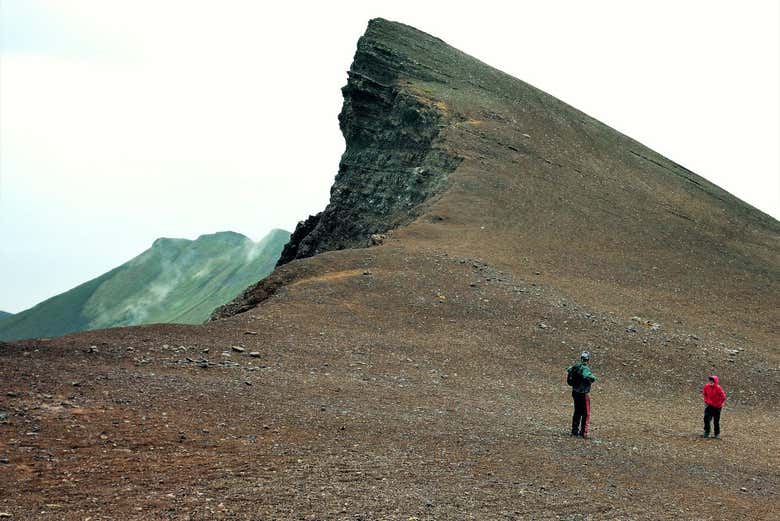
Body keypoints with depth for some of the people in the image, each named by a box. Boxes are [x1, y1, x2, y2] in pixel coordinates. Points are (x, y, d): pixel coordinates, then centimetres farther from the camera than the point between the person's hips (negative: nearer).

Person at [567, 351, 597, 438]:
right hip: (583, 393, -8)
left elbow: (568, 370, 22)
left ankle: (574, 430, 24)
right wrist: (593, 377, -15)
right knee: (586, 413, 1)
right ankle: (583, 432, -2)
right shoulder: (585, 369, -21)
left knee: (577, 412, 19)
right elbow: (590, 378, -35)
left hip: (575, 392, 8)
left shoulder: (575, 366, 3)